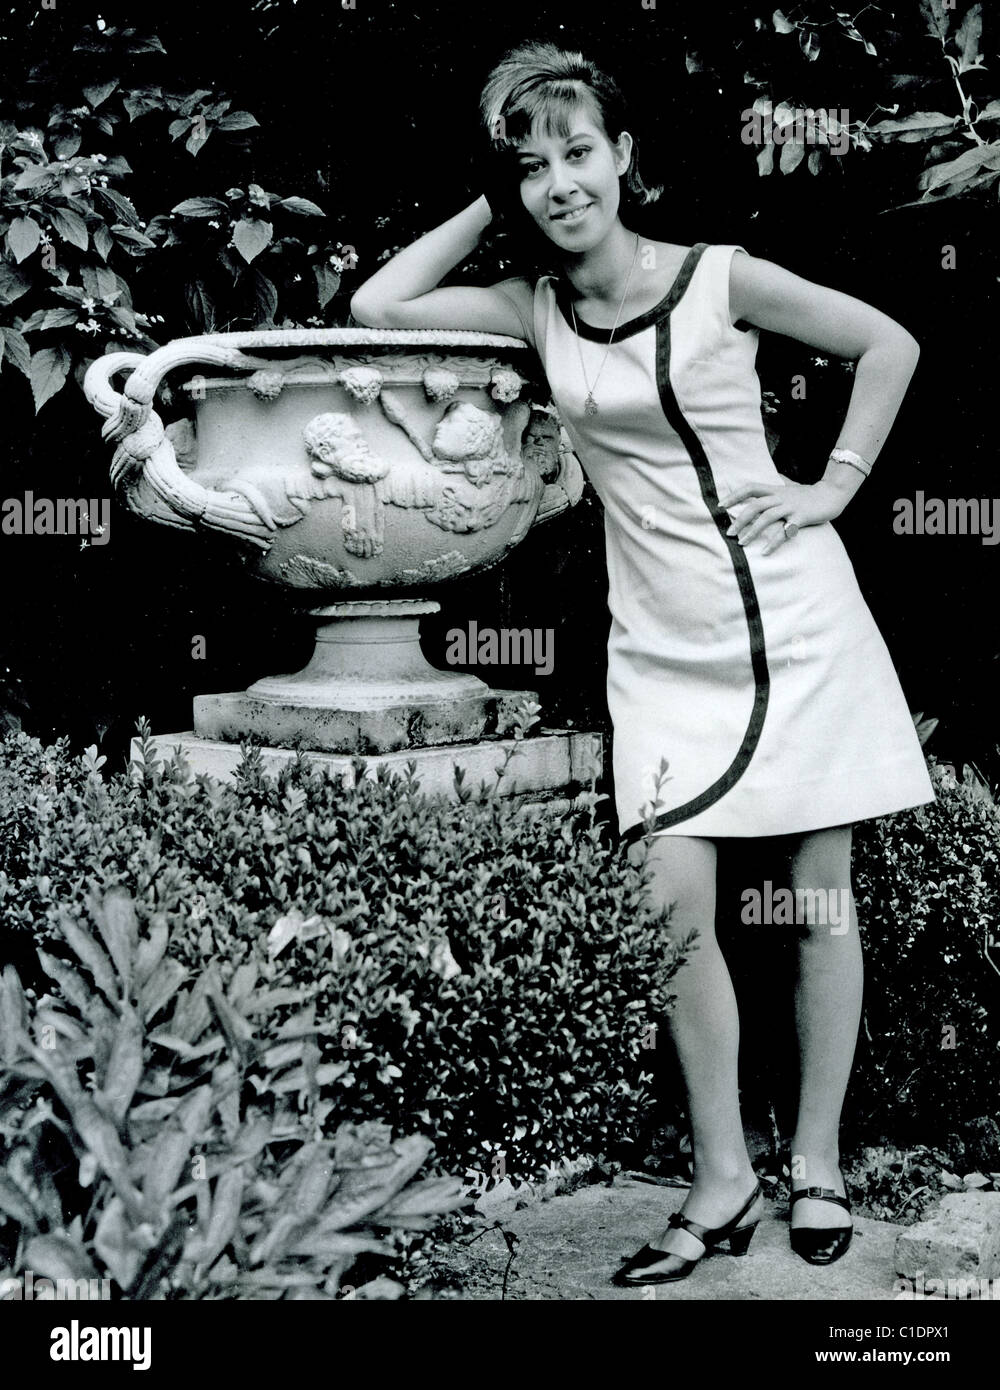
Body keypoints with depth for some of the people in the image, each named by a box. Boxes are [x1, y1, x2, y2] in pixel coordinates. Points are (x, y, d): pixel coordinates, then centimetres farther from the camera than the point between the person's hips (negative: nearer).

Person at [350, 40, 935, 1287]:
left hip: (793, 614, -2)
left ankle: (817, 1163, 19)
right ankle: (722, 1183, 7)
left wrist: (836, 483, -3)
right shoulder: (536, 310, 4)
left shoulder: (721, 279, -6)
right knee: (674, 903, -7)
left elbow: (888, 344, 4)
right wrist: (488, 209, 1)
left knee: (821, 898, 5)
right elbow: (375, 307, -1)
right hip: (665, 645, 3)